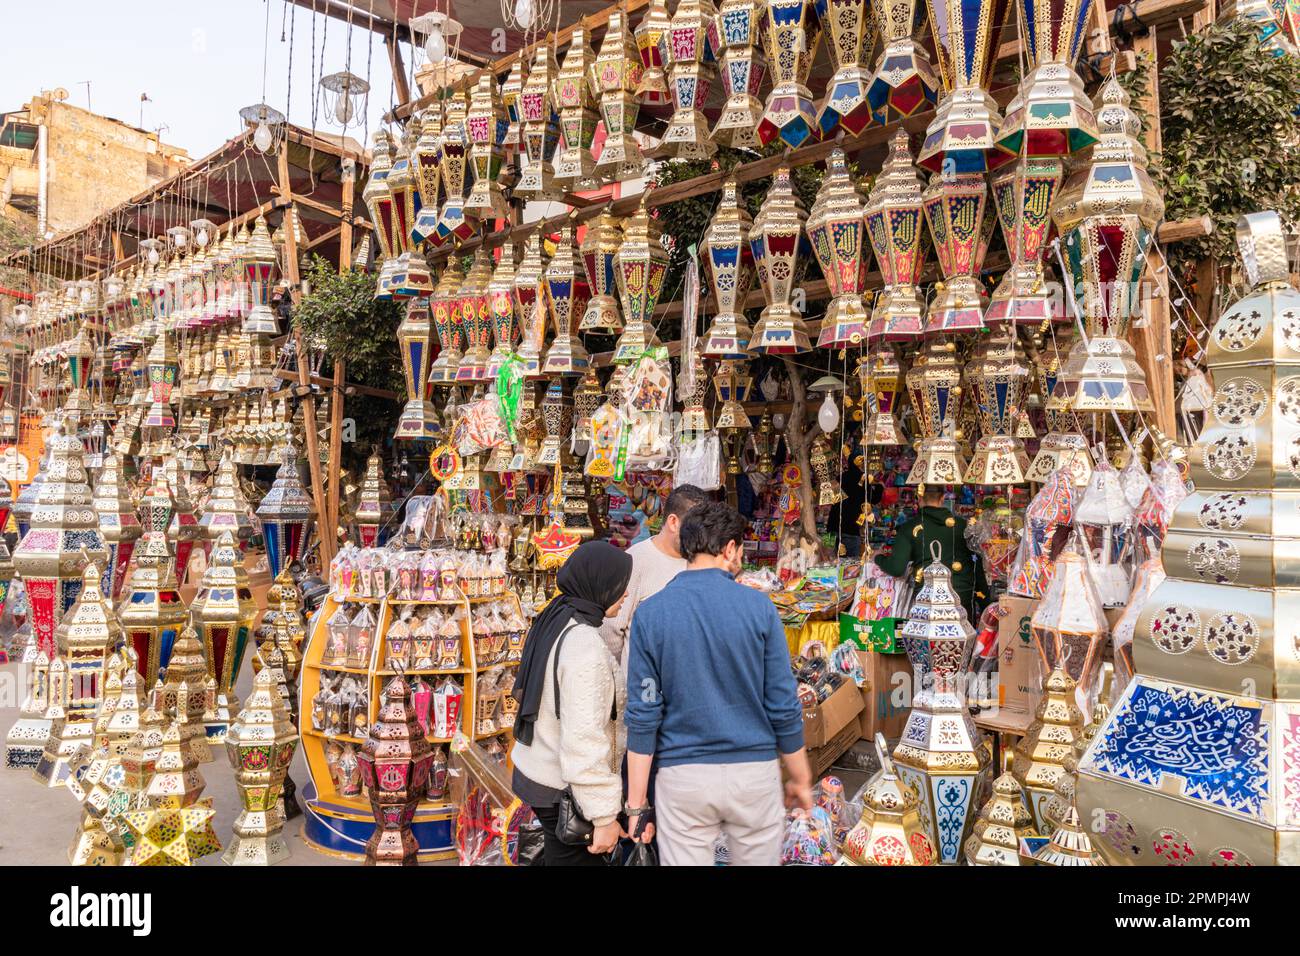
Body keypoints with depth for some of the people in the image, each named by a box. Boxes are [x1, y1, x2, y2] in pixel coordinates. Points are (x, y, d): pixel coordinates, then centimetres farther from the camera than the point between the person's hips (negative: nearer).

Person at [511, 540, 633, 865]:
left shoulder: (554, 621, 2)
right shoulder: (583, 644, -25)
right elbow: (584, 739, -27)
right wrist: (605, 815, -21)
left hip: (539, 768, 9)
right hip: (563, 790, -9)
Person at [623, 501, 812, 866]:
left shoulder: (649, 613, -6)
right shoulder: (758, 607, -8)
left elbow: (643, 715, -7)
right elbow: (783, 707, -5)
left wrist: (636, 803, 0)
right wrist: (801, 779, 9)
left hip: (682, 777, 0)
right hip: (754, 770, 0)